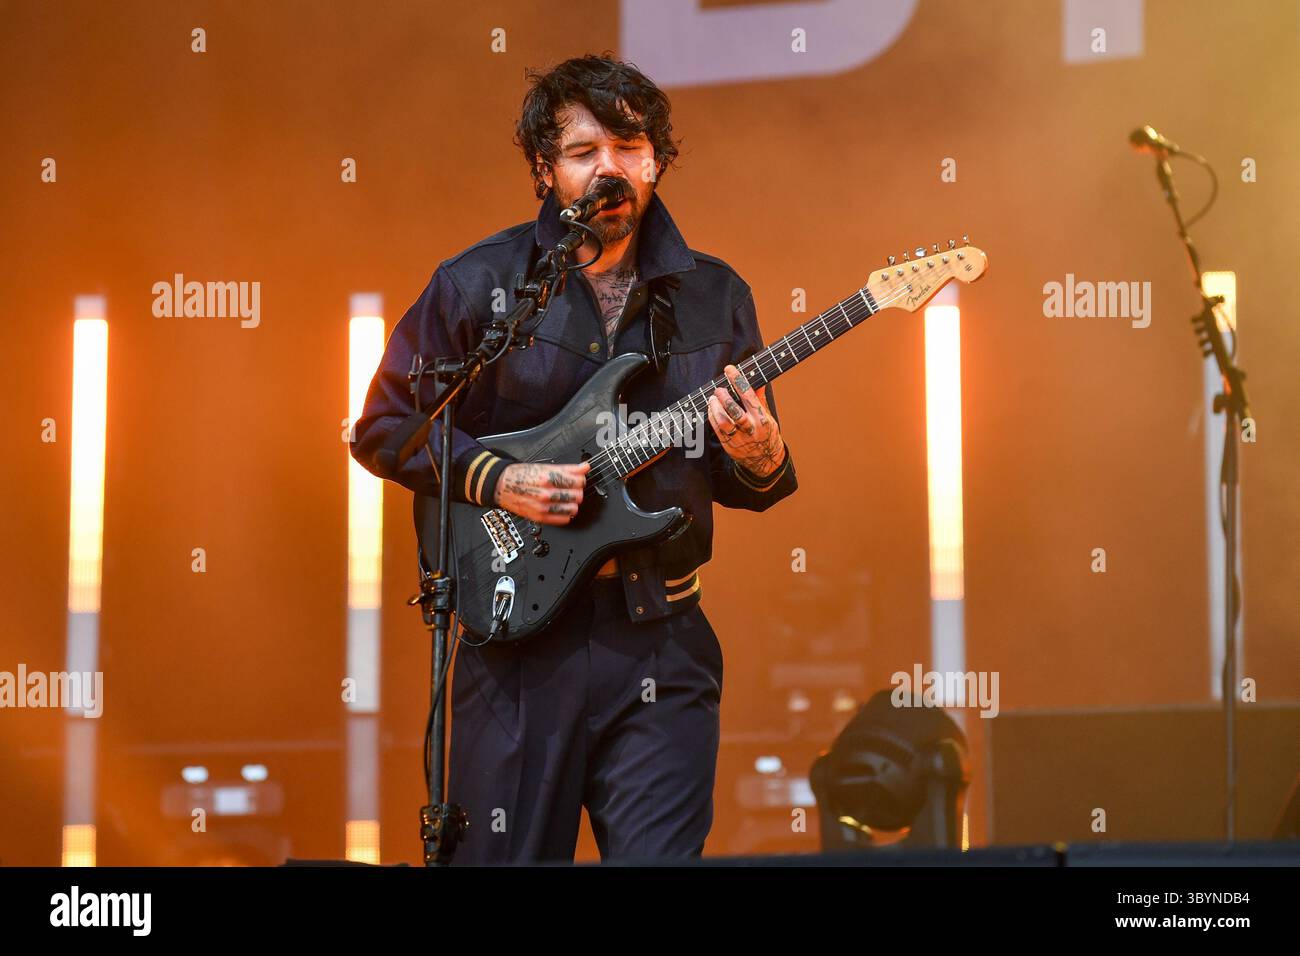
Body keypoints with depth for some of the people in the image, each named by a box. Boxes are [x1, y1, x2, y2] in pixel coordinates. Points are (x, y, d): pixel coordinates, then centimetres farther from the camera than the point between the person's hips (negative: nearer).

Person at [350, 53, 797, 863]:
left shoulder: (714, 296, 9)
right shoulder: (480, 284, 0)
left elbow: (751, 487, 14)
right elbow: (382, 425, 4)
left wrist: (759, 458, -9)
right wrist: (494, 479, -10)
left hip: (661, 641, 2)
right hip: (517, 631, -2)